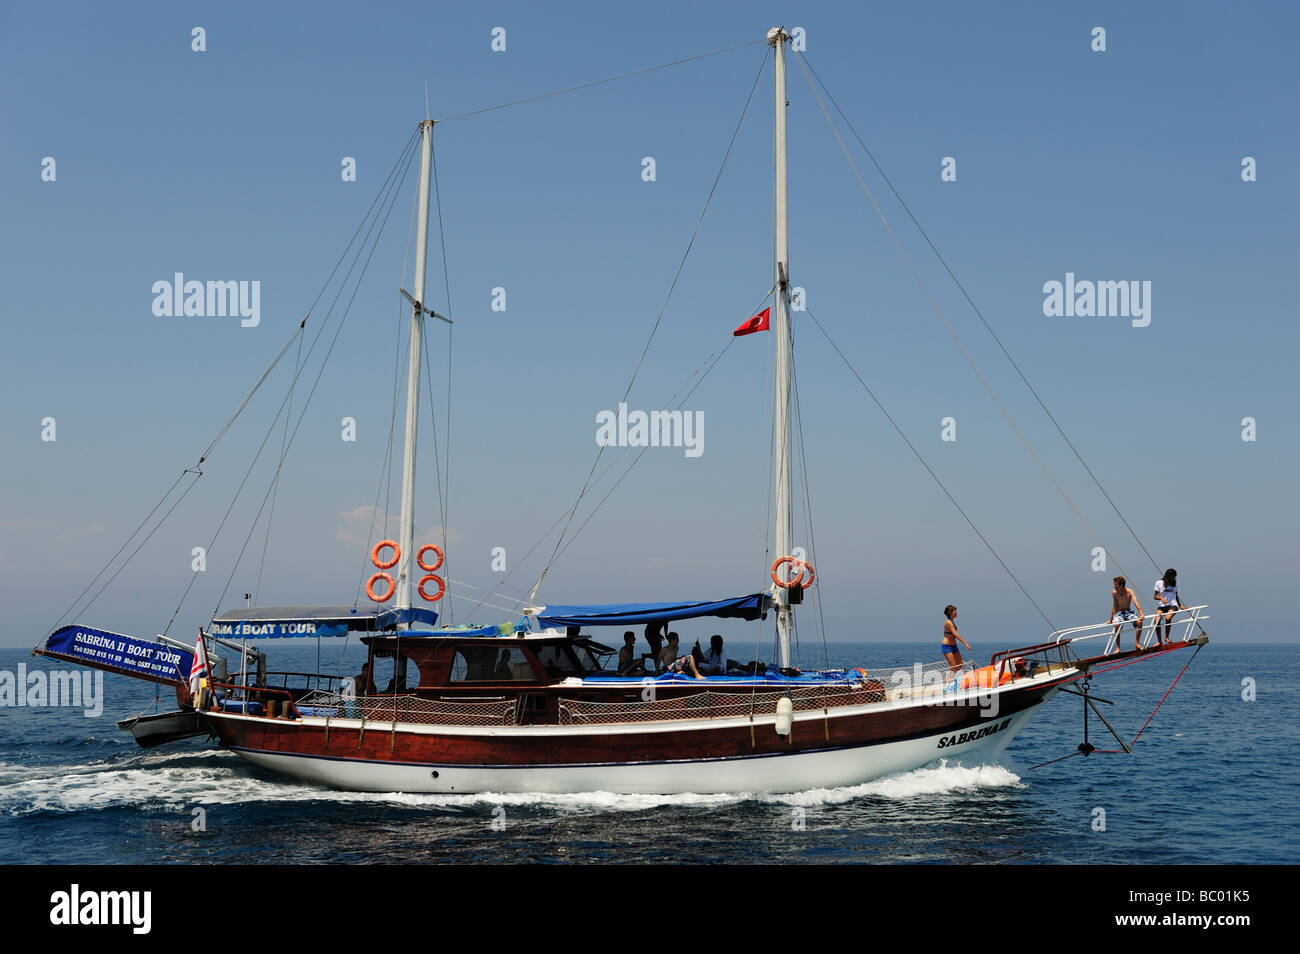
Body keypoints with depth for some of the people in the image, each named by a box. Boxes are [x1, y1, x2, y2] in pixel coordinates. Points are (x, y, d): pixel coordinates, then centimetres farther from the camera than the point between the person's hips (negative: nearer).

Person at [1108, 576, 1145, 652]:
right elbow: (1114, 607, 2)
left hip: (1129, 612, 0)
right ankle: (1117, 647, -22)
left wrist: (1141, 614, -36)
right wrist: (1111, 619, 0)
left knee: (1139, 622, -27)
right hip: (1119, 613, 0)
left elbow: (1136, 603, -21)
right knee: (1117, 625, -32)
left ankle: (1137, 643, -10)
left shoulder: (1129, 592, -10)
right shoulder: (1114, 593, -5)